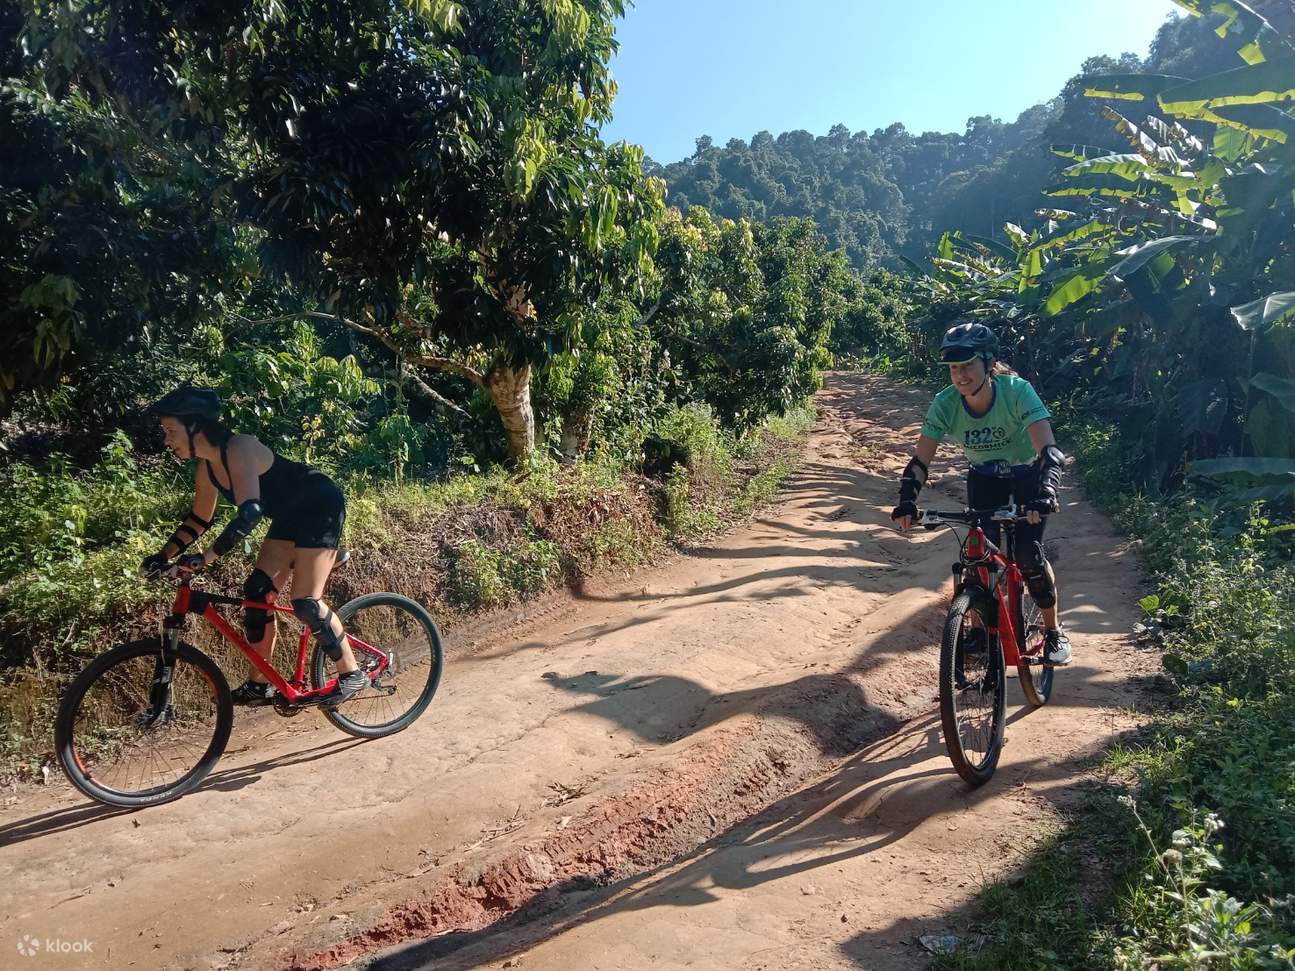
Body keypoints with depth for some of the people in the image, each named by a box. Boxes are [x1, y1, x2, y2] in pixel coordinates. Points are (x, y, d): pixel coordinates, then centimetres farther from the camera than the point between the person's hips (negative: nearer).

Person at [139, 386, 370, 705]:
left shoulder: (239, 449, -28)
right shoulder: (208, 467, 0)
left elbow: (250, 512, -40)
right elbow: (199, 519, 14)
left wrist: (205, 558, -42)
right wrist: (163, 556, 7)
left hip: (322, 507, -9)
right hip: (291, 515, 9)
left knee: (305, 602, -14)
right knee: (257, 593, 2)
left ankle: (352, 674, 1)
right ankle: (259, 685, 13)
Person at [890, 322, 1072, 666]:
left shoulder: (1017, 391, -32)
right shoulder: (945, 404, -24)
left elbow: (1049, 450, -39)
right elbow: (920, 460, -24)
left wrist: (1045, 493, -55)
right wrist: (907, 502, -40)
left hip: (1028, 474, -2)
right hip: (984, 478, 3)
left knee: (1028, 553, -17)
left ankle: (1054, 631, 6)